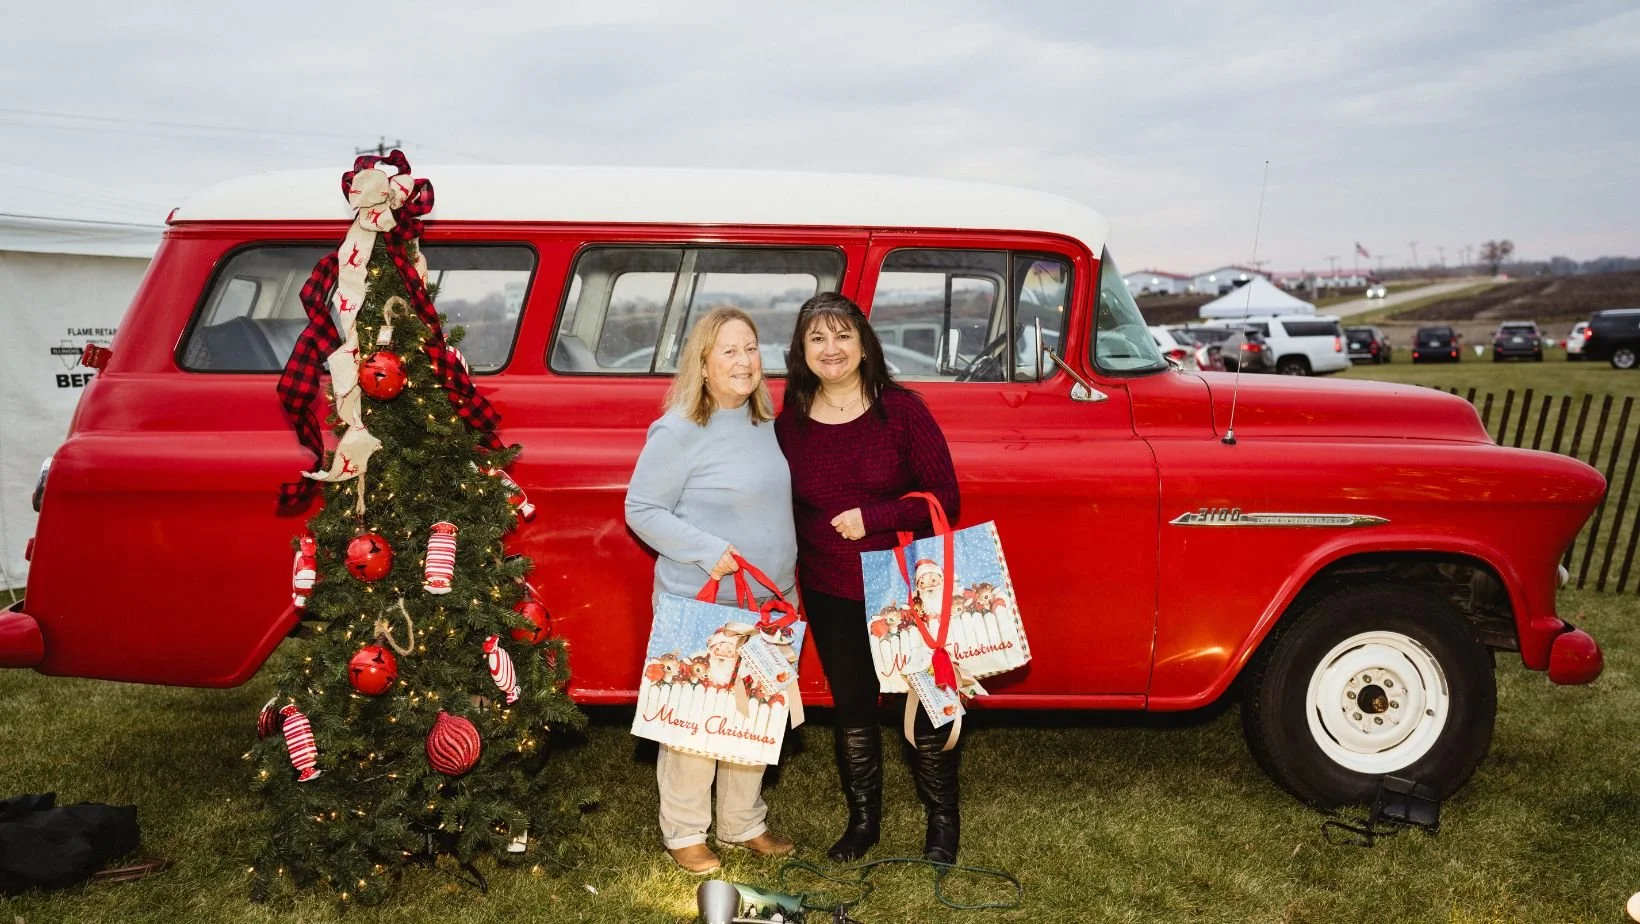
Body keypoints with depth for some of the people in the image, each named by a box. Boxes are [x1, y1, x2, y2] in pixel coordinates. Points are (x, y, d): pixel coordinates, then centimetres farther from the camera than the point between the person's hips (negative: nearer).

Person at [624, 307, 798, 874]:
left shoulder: (765, 421, 7)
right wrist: (708, 550, -21)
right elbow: (641, 511, -11)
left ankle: (744, 824, 33)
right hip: (701, 603, -7)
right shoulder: (678, 432, -15)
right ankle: (684, 833, 23)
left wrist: (785, 571, 11)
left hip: (770, 602, 7)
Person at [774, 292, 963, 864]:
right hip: (831, 598, 2)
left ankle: (942, 819, 32)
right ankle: (862, 820, 35)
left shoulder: (901, 410, -10)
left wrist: (871, 517, -21)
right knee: (852, 709, 16)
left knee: (926, 704, 11)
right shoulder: (789, 424, -1)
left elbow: (944, 498, -10)